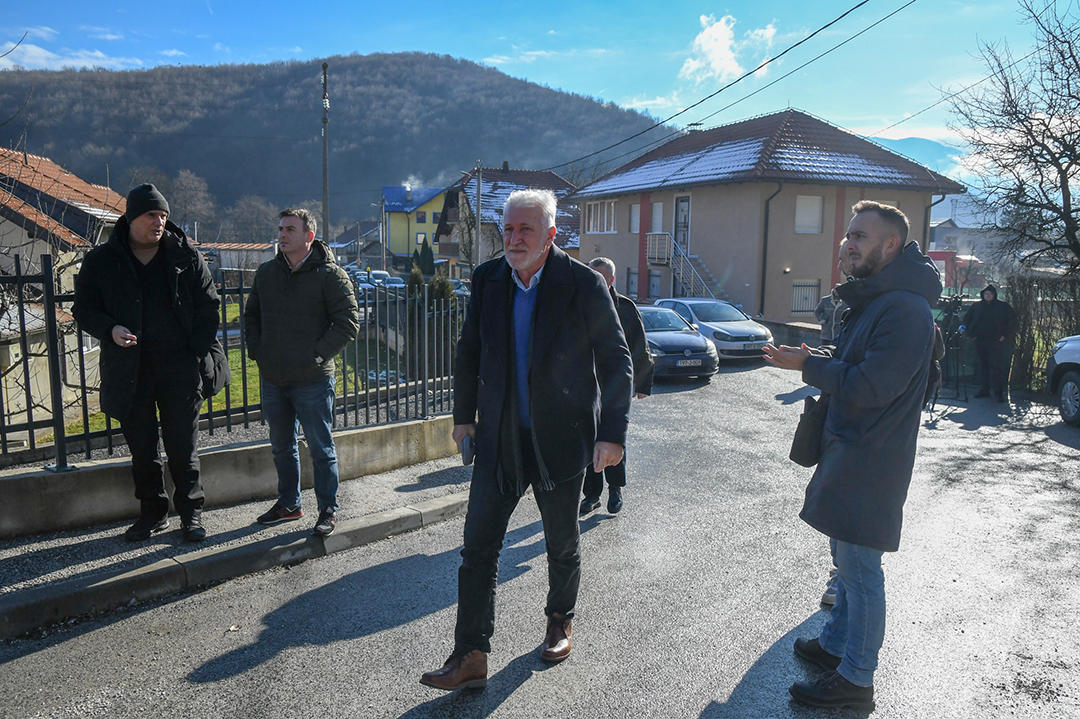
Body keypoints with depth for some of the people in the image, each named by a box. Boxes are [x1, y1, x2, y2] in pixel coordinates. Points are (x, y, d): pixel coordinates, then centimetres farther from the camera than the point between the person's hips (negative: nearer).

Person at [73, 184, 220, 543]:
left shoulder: (186, 256, 4)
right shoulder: (101, 260, 4)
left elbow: (208, 306, 6)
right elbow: (84, 308, 8)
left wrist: (196, 350, -3)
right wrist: (110, 330, -12)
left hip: (179, 365, -1)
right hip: (128, 369, 1)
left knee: (183, 446, 3)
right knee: (142, 448, 10)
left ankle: (191, 512, 16)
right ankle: (153, 513, 24)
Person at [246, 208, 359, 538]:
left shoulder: (329, 274, -8)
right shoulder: (266, 272, 10)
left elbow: (348, 321, -9)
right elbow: (251, 315, 21)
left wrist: (318, 354, -15)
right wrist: (256, 350, 7)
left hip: (312, 380, -6)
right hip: (272, 379, 6)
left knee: (321, 449, 3)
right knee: (282, 447, 18)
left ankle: (328, 510, 15)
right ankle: (288, 504, 33)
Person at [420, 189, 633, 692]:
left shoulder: (584, 285, -12)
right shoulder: (487, 279, 0)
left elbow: (617, 362, -8)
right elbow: (469, 352, 12)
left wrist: (613, 434, -12)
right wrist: (464, 416, 13)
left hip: (561, 439, -3)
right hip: (499, 438, 3)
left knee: (562, 544, 15)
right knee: (478, 546, 2)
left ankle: (560, 621, 41)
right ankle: (471, 656, 13)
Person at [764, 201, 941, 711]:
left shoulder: (905, 310, -20)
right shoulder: (873, 300, 14)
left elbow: (869, 387, -25)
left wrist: (809, 366, -15)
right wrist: (819, 360, 2)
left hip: (871, 461, -10)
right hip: (850, 452, 10)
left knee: (859, 568, 0)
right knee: (846, 559, 21)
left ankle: (855, 678, 14)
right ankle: (835, 643, 37)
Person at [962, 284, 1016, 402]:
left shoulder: (1003, 306, 3)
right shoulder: (976, 306, 10)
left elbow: (1012, 321, 6)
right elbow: (966, 319, 19)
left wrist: (1005, 335, -2)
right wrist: (971, 334, 10)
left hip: (995, 341, -3)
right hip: (980, 341, 3)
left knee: (995, 365, -10)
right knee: (983, 365, 8)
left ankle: (998, 392, -10)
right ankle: (984, 389, 15)